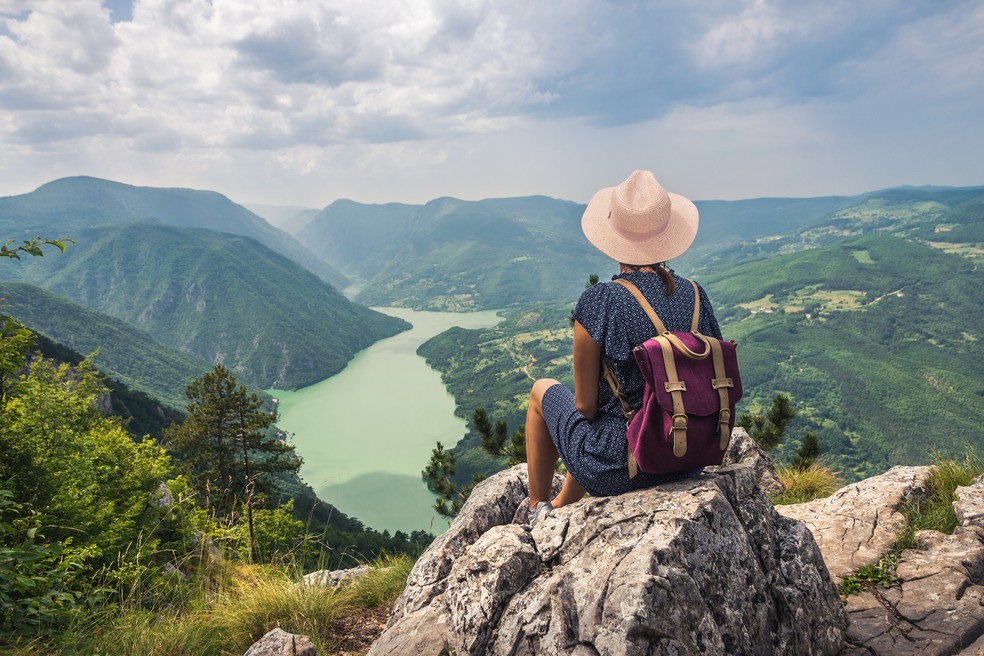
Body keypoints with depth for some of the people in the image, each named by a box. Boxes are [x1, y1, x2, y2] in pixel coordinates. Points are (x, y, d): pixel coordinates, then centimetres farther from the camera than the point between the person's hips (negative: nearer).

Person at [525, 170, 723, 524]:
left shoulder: (598, 302, -20)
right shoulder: (695, 296, -5)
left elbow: (586, 405, -15)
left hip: (618, 469, -5)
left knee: (543, 390, 22)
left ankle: (537, 513, 34)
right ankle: (561, 507, 51)